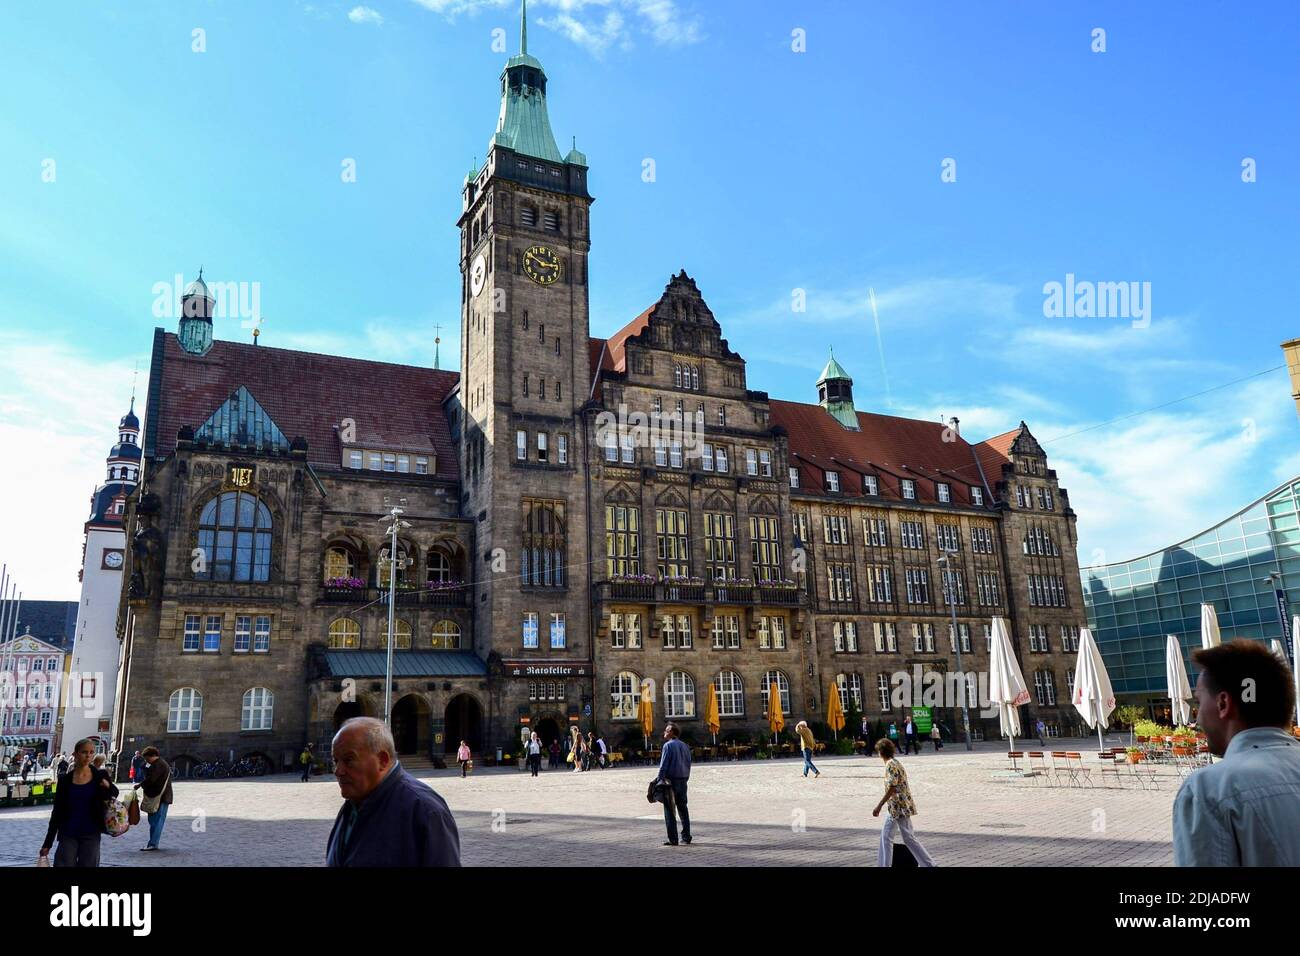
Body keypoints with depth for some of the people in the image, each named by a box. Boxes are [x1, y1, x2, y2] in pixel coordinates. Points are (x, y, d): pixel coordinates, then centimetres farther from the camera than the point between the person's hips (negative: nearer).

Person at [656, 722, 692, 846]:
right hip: (683, 781, 7)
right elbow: (688, 764, 13)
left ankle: (672, 839, -2)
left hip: (671, 780, -7)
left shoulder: (668, 745, -10)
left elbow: (663, 765, -13)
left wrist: (660, 780, -12)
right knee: (683, 809, 15)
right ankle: (686, 837, 16)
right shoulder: (685, 746, 11)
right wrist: (685, 779, 16)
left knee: (669, 810, -1)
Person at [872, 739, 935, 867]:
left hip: (900, 807, -10)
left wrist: (879, 806, -21)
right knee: (886, 835, 13)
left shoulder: (891, 765, -17)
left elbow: (892, 788, -22)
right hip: (895, 807, 10)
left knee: (909, 838, -3)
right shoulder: (895, 762, 12)